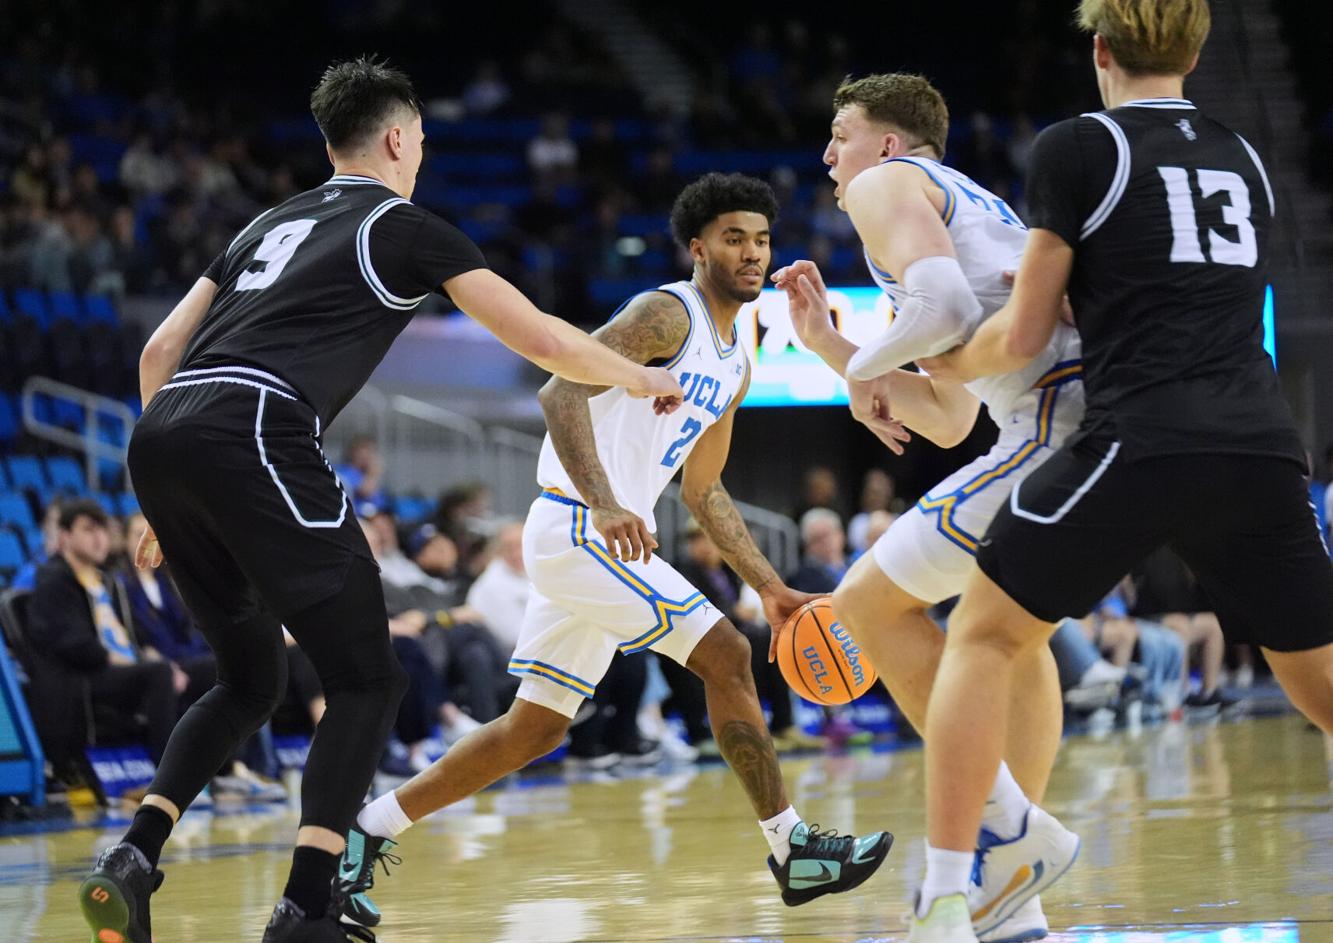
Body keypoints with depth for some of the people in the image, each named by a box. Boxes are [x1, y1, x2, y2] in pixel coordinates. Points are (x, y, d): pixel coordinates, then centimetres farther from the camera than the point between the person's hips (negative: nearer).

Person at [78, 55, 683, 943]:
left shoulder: (270, 226, 31)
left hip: (160, 437, 7)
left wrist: (171, 502, 30)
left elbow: (160, 351, 26)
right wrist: (642, 378, 31)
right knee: (367, 680, 1)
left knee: (249, 679, 22)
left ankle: (133, 858, 4)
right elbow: (543, 340, 14)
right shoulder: (407, 229, 12)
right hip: (253, 430, -7)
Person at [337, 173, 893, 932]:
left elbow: (703, 489, 25)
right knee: (725, 657, -11)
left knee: (535, 729, 11)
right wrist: (603, 505, -36)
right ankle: (794, 850, -4)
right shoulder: (667, 315, -12)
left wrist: (770, 586, 18)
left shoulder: (736, 363, 17)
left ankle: (367, 832, 15)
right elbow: (563, 390, -24)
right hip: (578, 528, -10)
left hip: (611, 535, 10)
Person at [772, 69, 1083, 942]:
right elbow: (949, 422, 35)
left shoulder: (886, 184, 8)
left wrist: (867, 371, 3)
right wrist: (827, 344, 35)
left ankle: (1005, 825, -1)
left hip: (1065, 425, -9)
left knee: (870, 602, 1)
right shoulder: (977, 206, 36)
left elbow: (945, 306, -15)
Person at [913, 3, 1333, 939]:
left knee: (986, 632, 10)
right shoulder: (1245, 160, 20)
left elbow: (1024, 336, 7)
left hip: (1141, 442, -5)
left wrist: (933, 366, 26)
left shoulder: (1078, 148, 4)